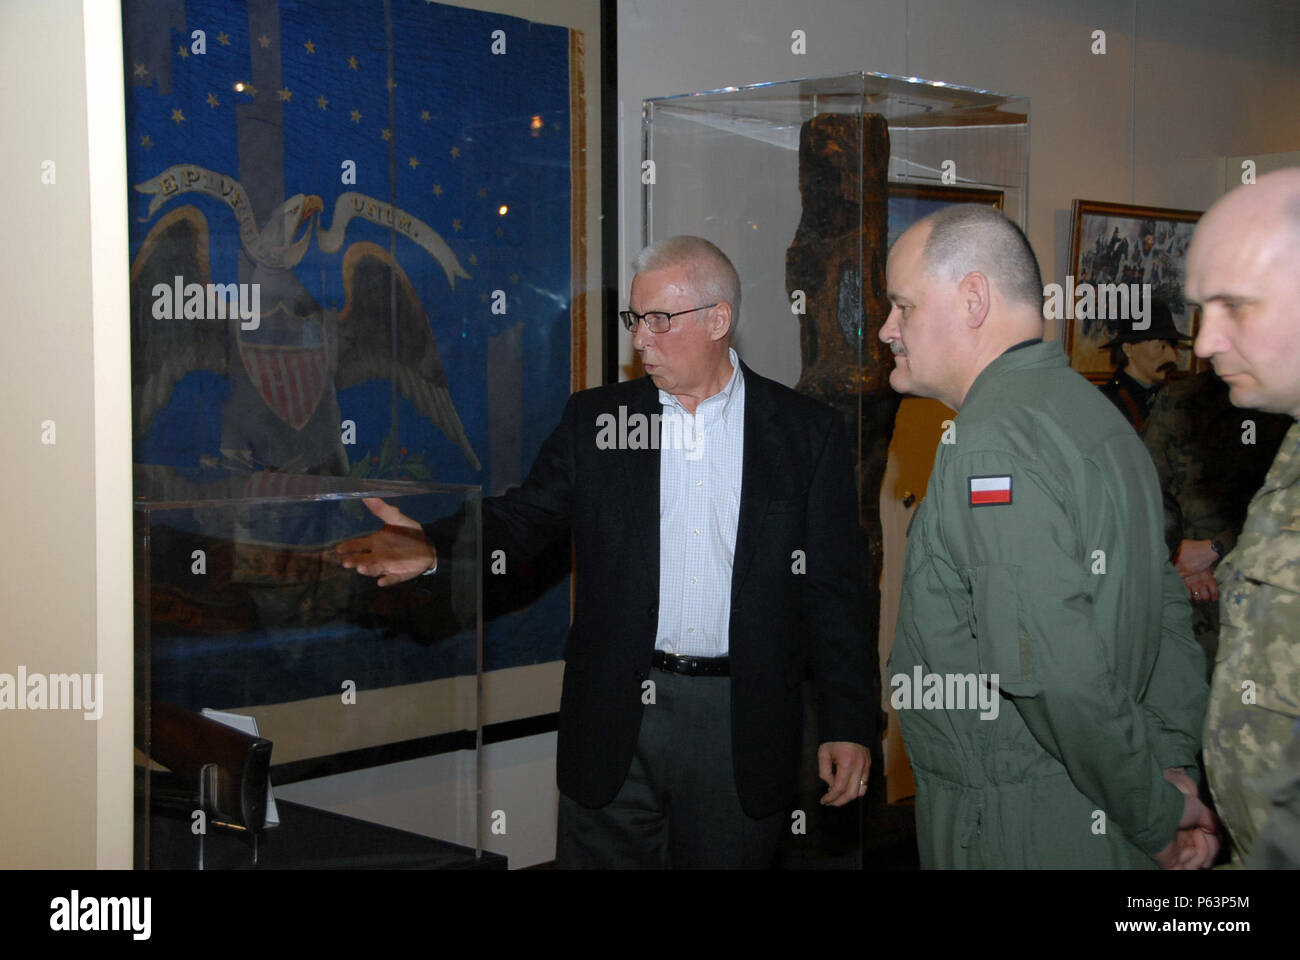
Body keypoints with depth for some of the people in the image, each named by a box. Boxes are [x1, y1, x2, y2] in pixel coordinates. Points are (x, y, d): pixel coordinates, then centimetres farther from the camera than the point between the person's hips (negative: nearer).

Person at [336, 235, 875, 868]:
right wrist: (438, 546, -17)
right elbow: (525, 517, 4)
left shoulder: (807, 431, 1)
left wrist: (849, 723, -3)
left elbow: (836, 586, 0)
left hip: (740, 727, -1)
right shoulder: (595, 418, 6)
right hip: (612, 724, 2)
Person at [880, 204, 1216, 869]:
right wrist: (1174, 764, 4)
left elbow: (1062, 676, -29)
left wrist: (1155, 815, -17)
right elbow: (1166, 609, 10)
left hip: (1016, 834, -9)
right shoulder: (1088, 409, 9)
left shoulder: (991, 443, -22)